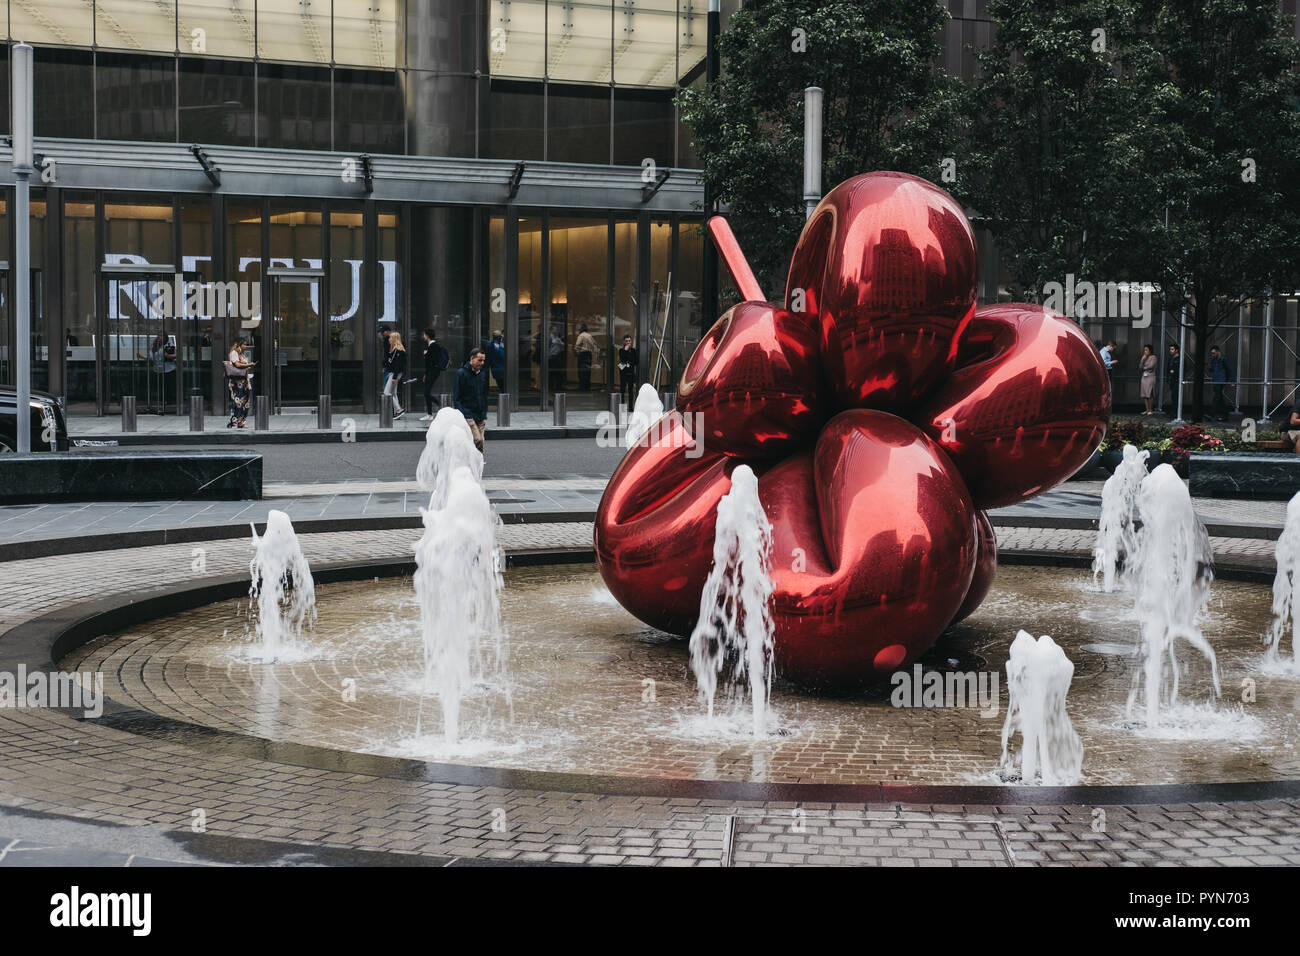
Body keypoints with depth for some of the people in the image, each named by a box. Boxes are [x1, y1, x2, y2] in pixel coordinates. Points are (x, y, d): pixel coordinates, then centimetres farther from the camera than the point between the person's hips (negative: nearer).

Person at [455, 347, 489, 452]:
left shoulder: (483, 374, 14)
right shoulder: (462, 373, -6)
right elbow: (456, 397, -8)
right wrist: (462, 415, -15)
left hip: (481, 416, 6)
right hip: (468, 415, -6)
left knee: (481, 441, 2)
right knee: (477, 440, -18)